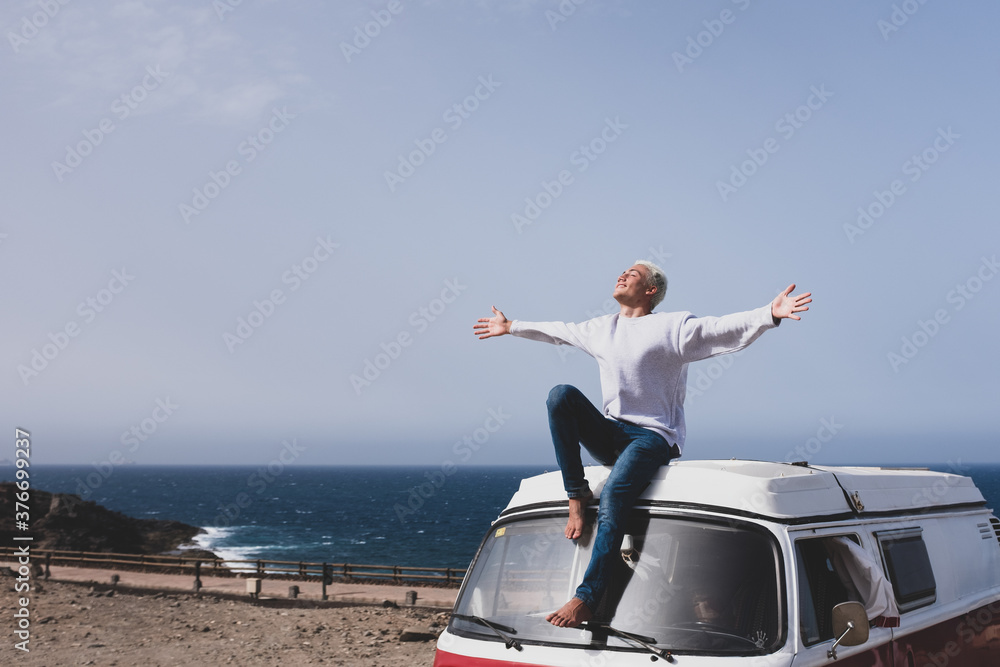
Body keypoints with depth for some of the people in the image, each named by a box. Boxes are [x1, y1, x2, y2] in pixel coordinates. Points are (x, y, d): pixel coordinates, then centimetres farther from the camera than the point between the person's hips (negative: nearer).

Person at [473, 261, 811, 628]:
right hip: (608, 435, 6)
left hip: (652, 436, -6)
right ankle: (577, 497, -20)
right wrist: (512, 328, 44)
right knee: (561, 394, -20)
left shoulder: (673, 326, 1)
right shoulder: (600, 328, 19)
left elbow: (725, 328, -11)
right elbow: (557, 331, 35)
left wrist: (769, 314, -27)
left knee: (612, 498, -30)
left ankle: (586, 599, -31)